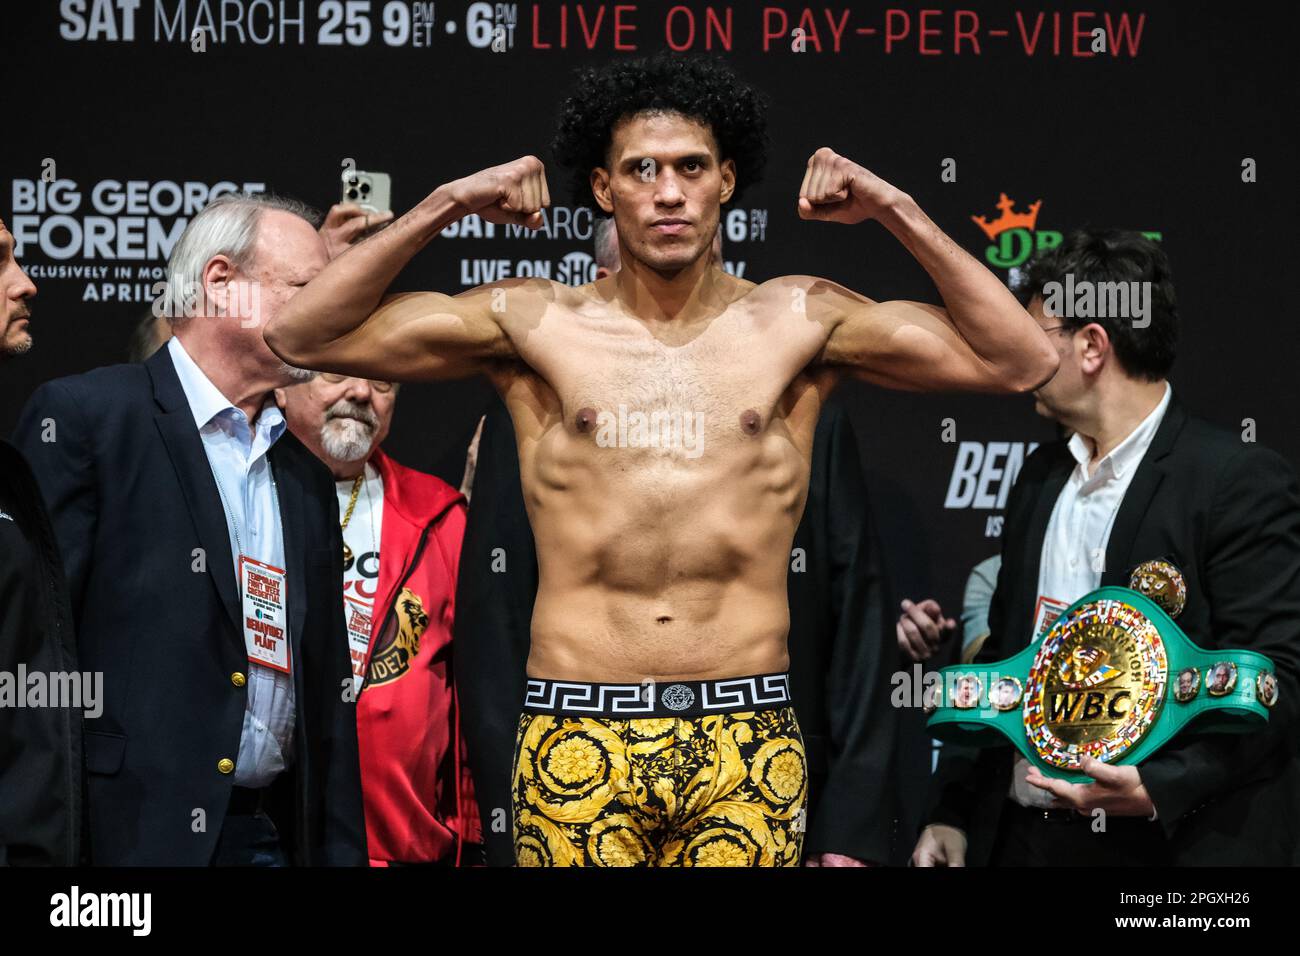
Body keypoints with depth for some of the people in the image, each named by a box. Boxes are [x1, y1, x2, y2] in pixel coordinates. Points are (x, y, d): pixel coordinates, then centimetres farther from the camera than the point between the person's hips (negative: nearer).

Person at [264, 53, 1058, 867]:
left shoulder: (797, 323, 5)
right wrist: (443, 208, -4)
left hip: (749, 743, 0)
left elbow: (1023, 362, 3)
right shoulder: (537, 326, 4)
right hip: (580, 738, 0)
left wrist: (898, 212, -2)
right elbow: (303, 336, 2)